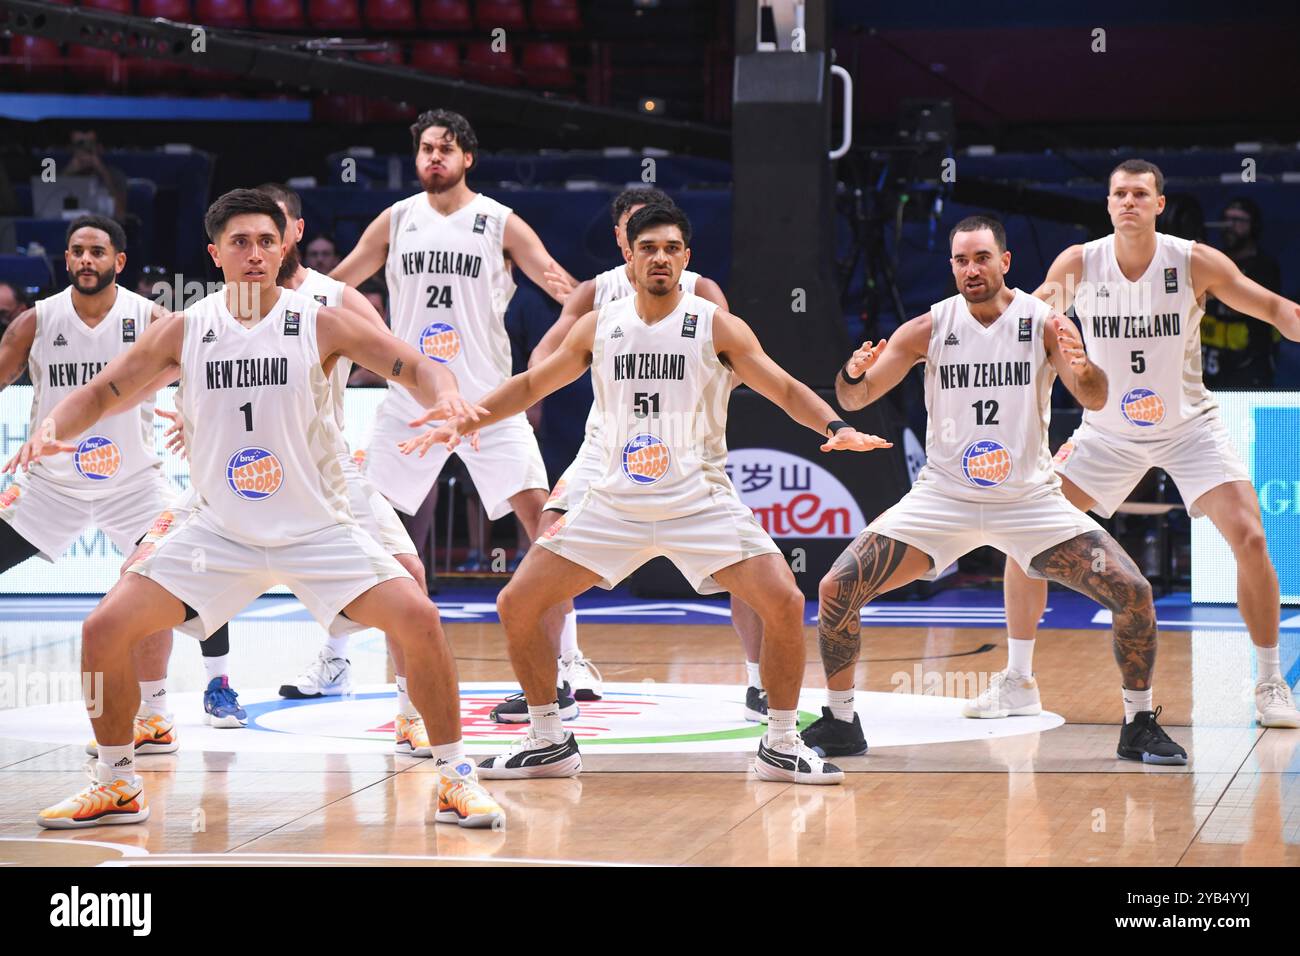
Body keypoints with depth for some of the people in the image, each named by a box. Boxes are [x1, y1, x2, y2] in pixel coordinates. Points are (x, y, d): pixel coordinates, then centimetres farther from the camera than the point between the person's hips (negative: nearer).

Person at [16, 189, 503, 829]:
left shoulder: (319, 324, -8)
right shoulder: (184, 330, -2)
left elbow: (413, 368, -9)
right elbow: (104, 391, 3)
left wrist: (444, 394, -32)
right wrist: (52, 429, -17)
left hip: (317, 528, -2)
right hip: (220, 530, 2)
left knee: (417, 619, -20)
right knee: (105, 629, -10)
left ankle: (453, 777, -3)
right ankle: (116, 786, 10)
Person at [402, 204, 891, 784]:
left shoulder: (717, 328, -5)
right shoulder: (598, 328, 3)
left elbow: (786, 391, -7)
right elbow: (531, 385, 15)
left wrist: (834, 426, -25)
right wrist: (461, 423, 8)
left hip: (701, 502, -3)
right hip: (616, 504, 3)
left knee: (785, 604, -21)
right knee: (516, 605, -5)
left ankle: (780, 746, -2)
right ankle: (548, 743, 12)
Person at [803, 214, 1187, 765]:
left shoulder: (1044, 323, -9)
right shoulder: (929, 328, -6)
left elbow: (1095, 400, -20)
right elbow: (854, 400, -7)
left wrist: (1083, 369, -43)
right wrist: (854, 374, -31)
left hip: (1030, 498, -1)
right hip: (942, 496, 1)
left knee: (1132, 593, -15)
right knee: (837, 590, -13)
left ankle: (1139, 726, 5)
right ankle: (839, 723, 6)